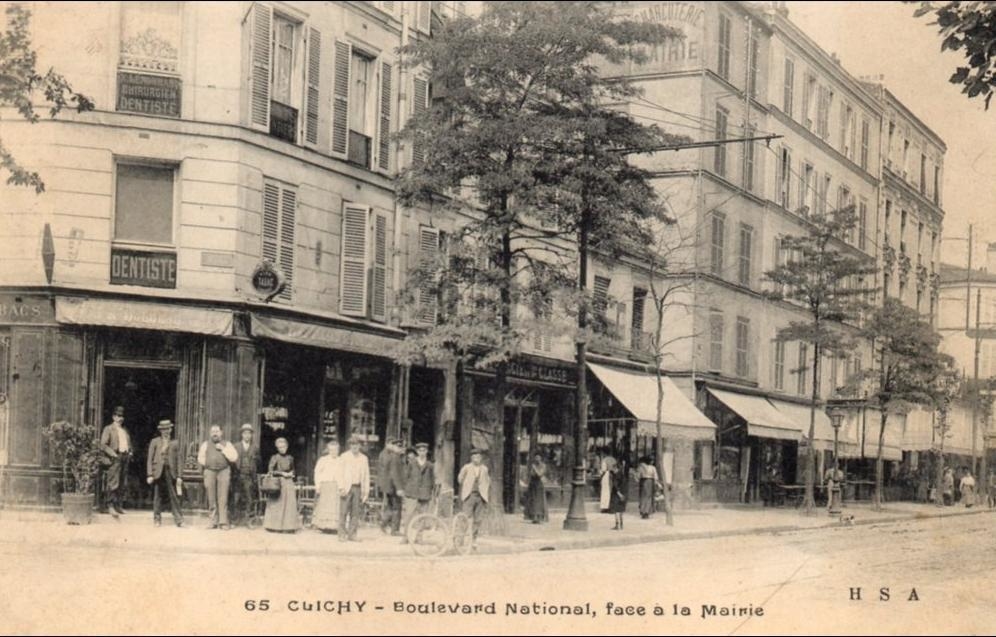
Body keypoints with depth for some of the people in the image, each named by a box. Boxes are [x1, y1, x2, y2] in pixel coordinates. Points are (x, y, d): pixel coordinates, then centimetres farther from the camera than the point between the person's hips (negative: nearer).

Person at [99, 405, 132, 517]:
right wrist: (113, 454, -16)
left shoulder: (125, 430, 21)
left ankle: (117, 505, 11)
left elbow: (129, 443, 28)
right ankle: (110, 506, -15)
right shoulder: (108, 429, 1)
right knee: (113, 483, -14)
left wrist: (130, 452, 9)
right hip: (114, 458, -7)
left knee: (121, 484, 6)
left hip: (124, 458, 7)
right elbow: (103, 445, -7)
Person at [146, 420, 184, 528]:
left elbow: (178, 460, 8)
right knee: (157, 497, 3)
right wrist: (149, 475, -4)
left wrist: (179, 476, 1)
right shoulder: (154, 442, 7)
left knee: (174, 497, -4)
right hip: (158, 472, 0)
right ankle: (157, 519, 12)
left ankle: (178, 520, -4)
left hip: (170, 472, 0)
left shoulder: (174, 444, 9)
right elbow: (150, 459, 4)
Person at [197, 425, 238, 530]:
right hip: (209, 471, 2)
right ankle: (214, 522, 5)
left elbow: (234, 458, -1)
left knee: (223, 498, -8)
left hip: (224, 471, -2)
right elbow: (201, 459, 13)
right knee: (211, 499, 0)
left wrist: (223, 449, -6)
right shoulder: (205, 444, 14)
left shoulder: (227, 444, 10)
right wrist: (210, 463, 2)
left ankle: (223, 522, -7)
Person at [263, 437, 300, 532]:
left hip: (289, 483, 4)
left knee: (289, 505, -2)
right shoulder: (274, 458, -2)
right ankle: (275, 526, 2)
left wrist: (291, 473, 2)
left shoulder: (290, 458, 11)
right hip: (277, 483, -4)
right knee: (277, 505, -4)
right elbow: (270, 471, -7)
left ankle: (288, 526, 0)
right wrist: (282, 473, -11)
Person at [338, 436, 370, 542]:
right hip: (347, 487, -3)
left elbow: (366, 475, 11)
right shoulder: (344, 457, 3)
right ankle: (342, 534, -1)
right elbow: (340, 473, -1)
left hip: (358, 488, 3)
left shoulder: (364, 458, 10)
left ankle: (352, 534, 8)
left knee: (356, 512, 2)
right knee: (343, 512, -5)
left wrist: (366, 492, 6)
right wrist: (341, 488, -10)